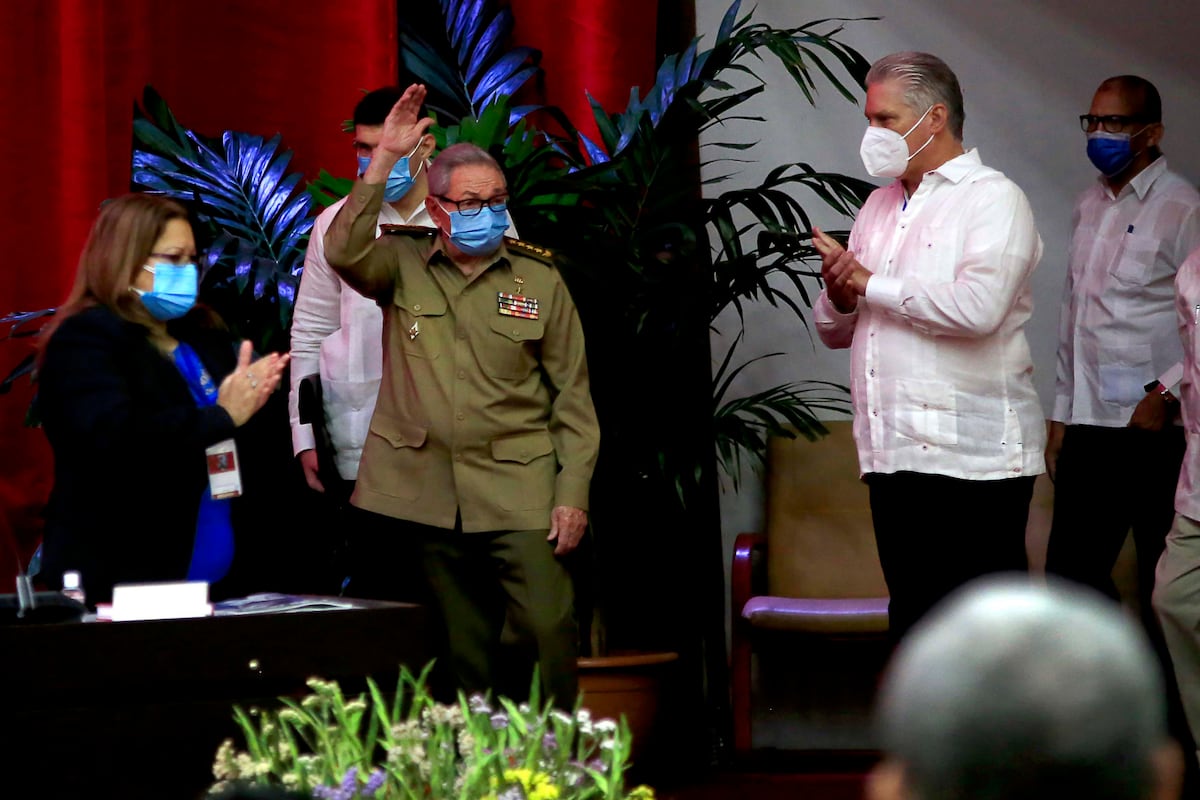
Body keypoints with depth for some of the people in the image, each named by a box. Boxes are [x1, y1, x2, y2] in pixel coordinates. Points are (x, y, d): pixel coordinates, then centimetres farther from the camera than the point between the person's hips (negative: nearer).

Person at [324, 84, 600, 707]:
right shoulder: (403, 266, 6)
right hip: (425, 487, 1)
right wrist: (385, 158, -19)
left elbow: (572, 394, 5)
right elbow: (344, 252, -16)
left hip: (518, 488, -1)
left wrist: (573, 493, -3)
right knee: (463, 644, 8)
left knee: (548, 628, -11)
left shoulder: (540, 280, 5)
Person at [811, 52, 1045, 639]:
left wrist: (870, 284, -10)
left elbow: (978, 307, -21)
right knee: (913, 620, 10)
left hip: (972, 459, -7)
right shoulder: (880, 206, 21)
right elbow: (834, 330, 22)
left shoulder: (992, 199, -3)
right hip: (894, 457, 7)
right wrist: (839, 295, -3)